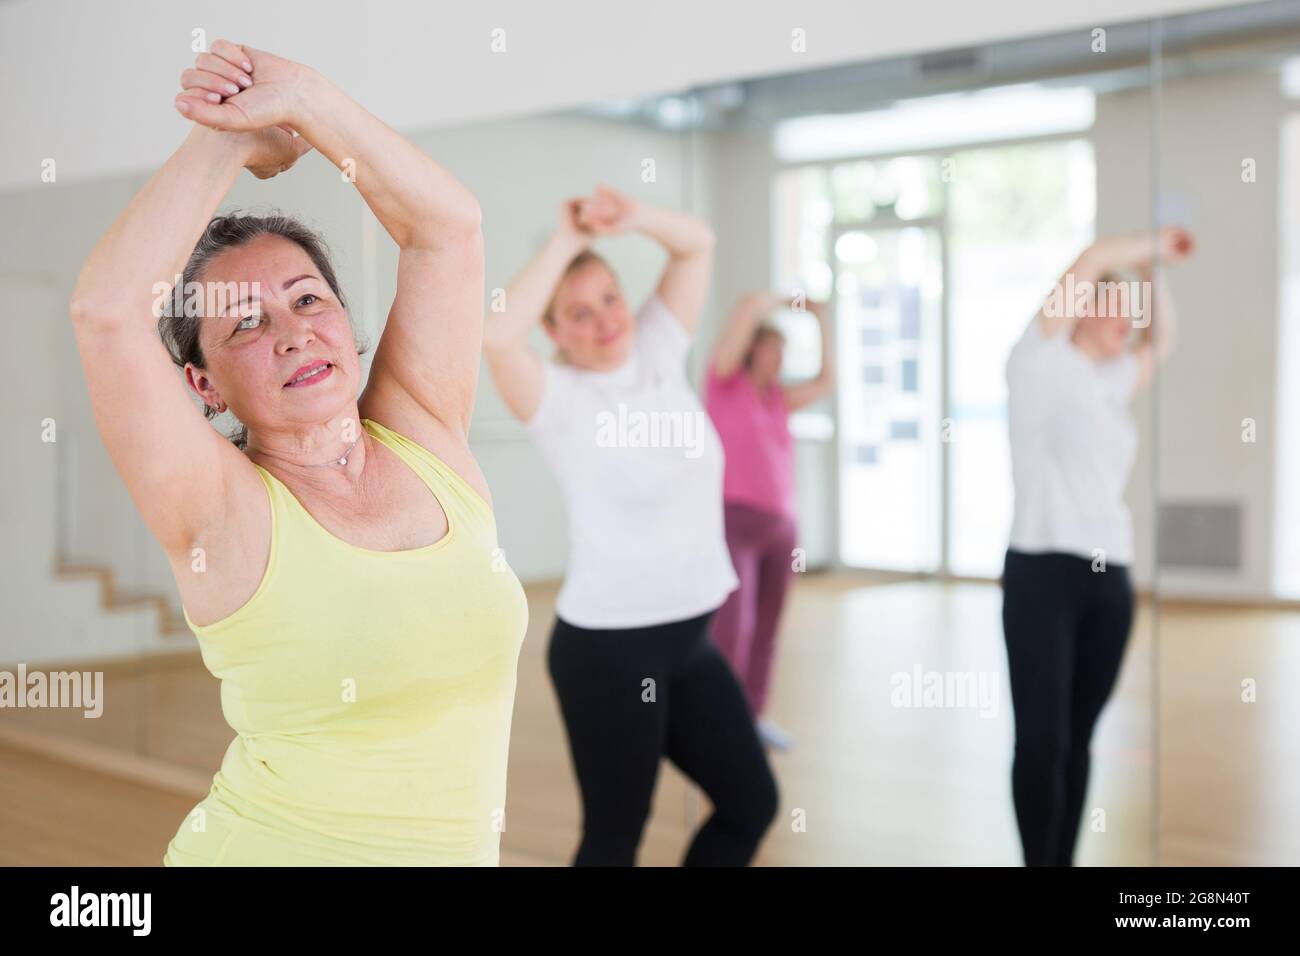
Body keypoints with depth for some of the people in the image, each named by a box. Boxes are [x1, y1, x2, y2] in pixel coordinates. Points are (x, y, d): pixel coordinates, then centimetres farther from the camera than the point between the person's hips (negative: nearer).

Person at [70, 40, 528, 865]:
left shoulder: (425, 441, -2)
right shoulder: (222, 513, -12)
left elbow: (448, 224, -6)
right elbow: (107, 310, -23)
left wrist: (302, 99, -11)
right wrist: (228, 143, -13)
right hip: (265, 845, -3)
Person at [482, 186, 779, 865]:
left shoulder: (658, 352, 4)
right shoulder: (558, 399, -12)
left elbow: (697, 244, 6)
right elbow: (497, 335, -33)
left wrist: (629, 217, -14)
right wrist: (565, 242, -22)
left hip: (688, 637, 7)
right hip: (607, 645, -7)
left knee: (752, 802, 17)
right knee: (615, 835, 6)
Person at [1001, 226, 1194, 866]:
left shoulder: (1110, 383, 21)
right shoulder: (1040, 360, 1)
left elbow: (1161, 343, 35)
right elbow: (1092, 260, -7)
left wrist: (1154, 269, 25)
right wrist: (1150, 248, 8)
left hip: (1109, 578, 7)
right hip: (1043, 571, -7)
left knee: (1078, 738, 7)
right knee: (1042, 739, -8)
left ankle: (1063, 861, 13)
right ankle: (1039, 862, -1)